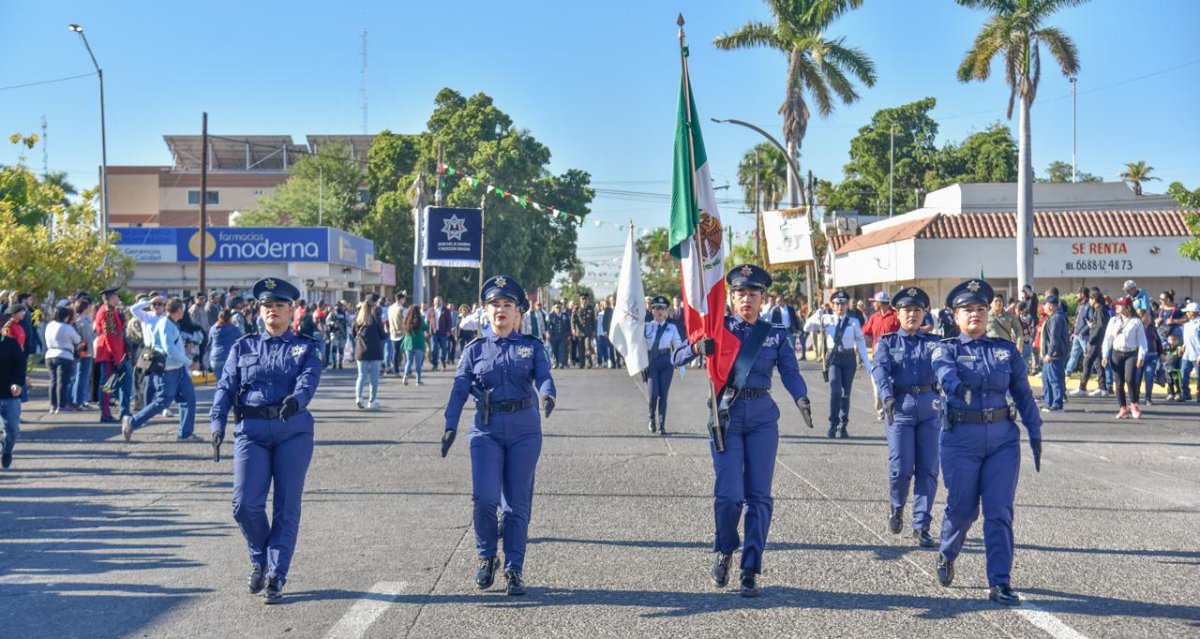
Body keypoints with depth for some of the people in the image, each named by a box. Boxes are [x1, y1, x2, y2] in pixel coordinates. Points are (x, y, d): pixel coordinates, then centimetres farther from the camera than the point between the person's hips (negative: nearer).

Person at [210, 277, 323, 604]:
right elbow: (226, 386, 4)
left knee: (287, 506, -1)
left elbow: (309, 379, -10)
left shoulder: (306, 348, 9)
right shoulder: (243, 347, 14)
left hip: (294, 430, -1)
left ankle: (276, 577, 8)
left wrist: (295, 399, -34)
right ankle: (260, 560, 18)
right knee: (245, 503, -9)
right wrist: (217, 422, -13)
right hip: (251, 430, 1)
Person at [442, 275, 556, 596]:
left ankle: (513, 570, 12)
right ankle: (486, 557, 11)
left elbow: (544, 376, -8)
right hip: (487, 430, 0)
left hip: (524, 431, 0)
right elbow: (460, 389, 1)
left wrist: (548, 395, -31)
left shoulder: (532, 347, 7)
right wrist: (450, 426, -12)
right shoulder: (475, 349, 9)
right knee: (485, 497, -13)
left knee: (518, 503, 2)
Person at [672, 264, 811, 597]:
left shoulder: (776, 334, 7)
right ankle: (723, 552, 16)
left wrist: (802, 400, -25)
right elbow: (677, 358, -3)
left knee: (759, 495, -1)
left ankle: (751, 570, 7)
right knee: (729, 494, -11)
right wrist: (697, 347, -26)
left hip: (762, 420, 2)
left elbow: (790, 373, -5)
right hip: (726, 417, -2)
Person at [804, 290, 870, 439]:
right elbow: (807, 327, 2)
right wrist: (817, 316, -16)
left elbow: (861, 342, 4)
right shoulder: (826, 320, 2)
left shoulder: (854, 322, 1)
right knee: (835, 391, -17)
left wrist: (866, 363, 1)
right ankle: (833, 425, -8)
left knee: (846, 394, 7)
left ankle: (843, 427, 18)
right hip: (833, 359, -1)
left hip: (849, 359, 1)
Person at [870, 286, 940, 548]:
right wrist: (887, 397, -30)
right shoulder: (887, 342, 6)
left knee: (928, 469, 0)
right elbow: (880, 369, -11)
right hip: (899, 407, -2)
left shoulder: (933, 342, 12)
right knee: (901, 467, -6)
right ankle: (897, 508, 25)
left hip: (930, 407, 2)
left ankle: (921, 526, 8)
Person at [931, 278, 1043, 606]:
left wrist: (1035, 434, 2)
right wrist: (961, 387, -44)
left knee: (1000, 512, -4)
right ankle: (946, 556, 36)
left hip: (1003, 438, 2)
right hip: (961, 439, -2)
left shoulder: (1006, 350, 9)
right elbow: (946, 373, -22)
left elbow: (1024, 394, 10)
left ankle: (1000, 584, -1)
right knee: (962, 508, 6)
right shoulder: (946, 349, 1)